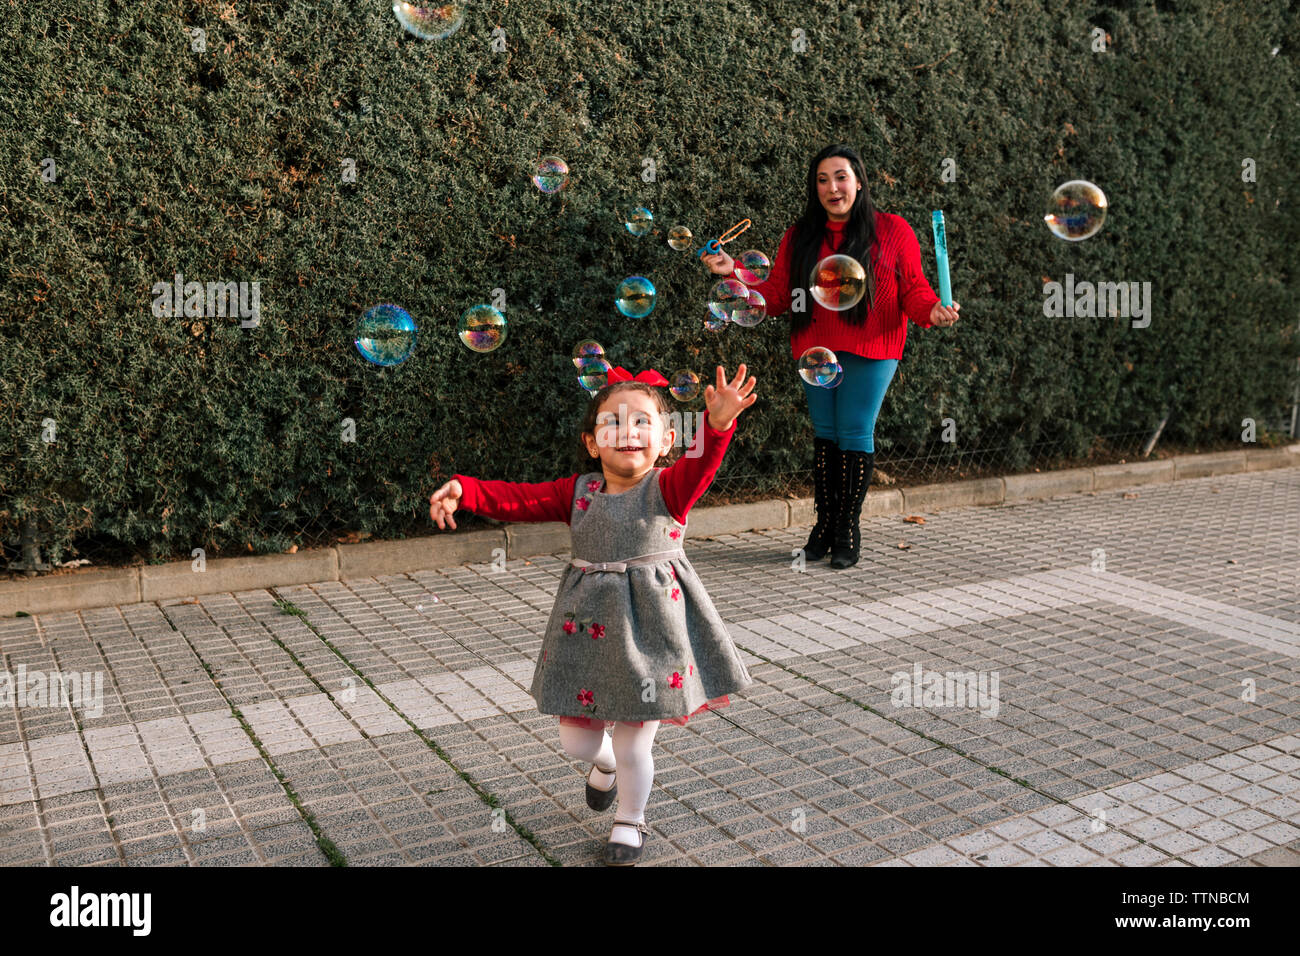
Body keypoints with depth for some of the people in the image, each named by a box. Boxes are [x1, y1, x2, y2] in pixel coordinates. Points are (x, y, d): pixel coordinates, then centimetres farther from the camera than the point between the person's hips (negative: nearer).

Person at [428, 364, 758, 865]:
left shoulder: (669, 488, -8)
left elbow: (700, 466, -27)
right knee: (577, 740, 12)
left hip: (650, 628, -3)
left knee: (632, 746, 7)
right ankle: (605, 762, 50)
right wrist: (462, 490, -19)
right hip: (587, 628, 3)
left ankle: (630, 819, 37)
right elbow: (517, 499, -3)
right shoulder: (579, 491, 2)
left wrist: (718, 425, -48)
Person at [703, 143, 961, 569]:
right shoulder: (799, 238, 10)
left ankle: (848, 530, 8)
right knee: (825, 433, 6)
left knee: (856, 435, -4)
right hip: (815, 350, 3)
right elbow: (776, 296, 7)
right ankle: (824, 523, 17)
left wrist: (932, 310, -20)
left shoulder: (893, 231, 2)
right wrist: (734, 272, -4)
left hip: (870, 351, -3)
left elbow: (912, 289, 0)